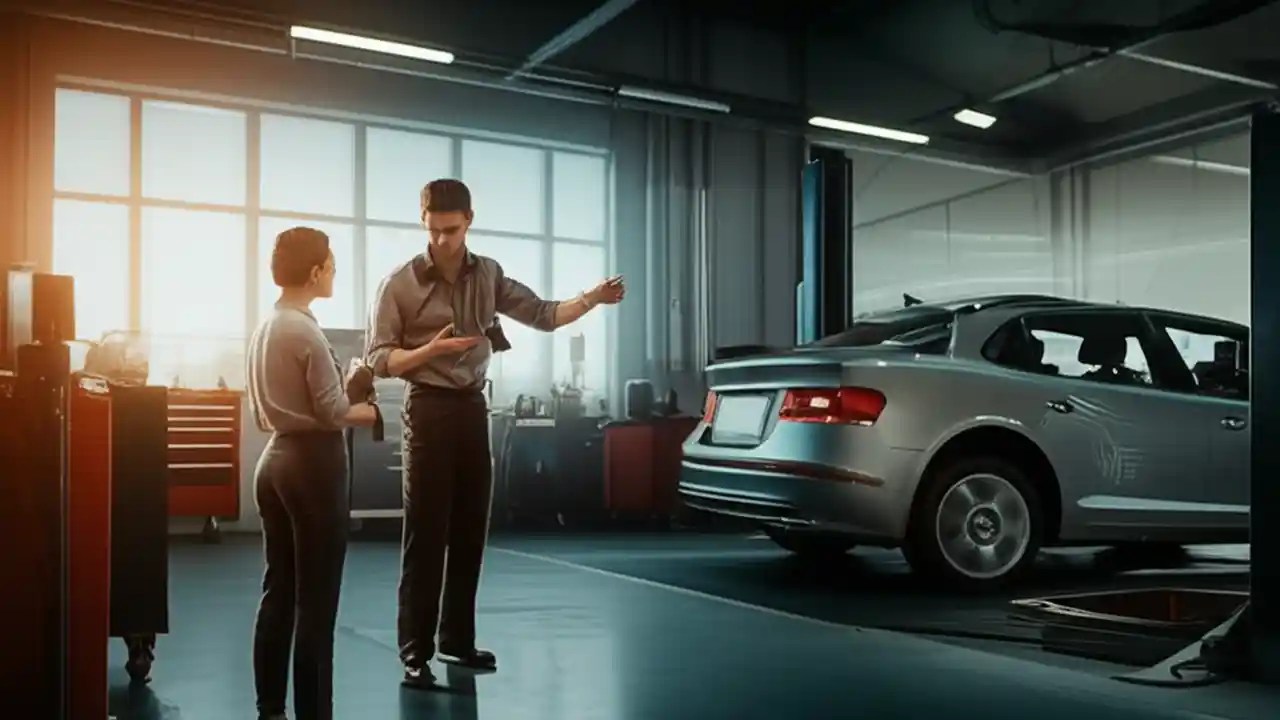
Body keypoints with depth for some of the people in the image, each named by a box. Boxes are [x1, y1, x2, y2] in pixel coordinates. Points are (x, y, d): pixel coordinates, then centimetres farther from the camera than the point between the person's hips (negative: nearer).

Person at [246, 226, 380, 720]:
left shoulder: (264, 329, 11)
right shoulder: (306, 332, -16)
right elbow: (334, 413, -14)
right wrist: (371, 411, 4)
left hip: (275, 460, 9)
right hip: (314, 464, -9)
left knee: (278, 591, 13)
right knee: (315, 600, -2)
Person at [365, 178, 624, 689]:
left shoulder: (489, 276, 7)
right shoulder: (400, 284, -7)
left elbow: (542, 315, 9)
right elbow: (378, 360, -8)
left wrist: (593, 299, -5)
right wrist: (431, 349, -23)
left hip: (473, 407, 5)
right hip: (429, 409, -5)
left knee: (470, 532, 12)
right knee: (425, 537, -4)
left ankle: (457, 639, 25)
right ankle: (415, 653, 4)